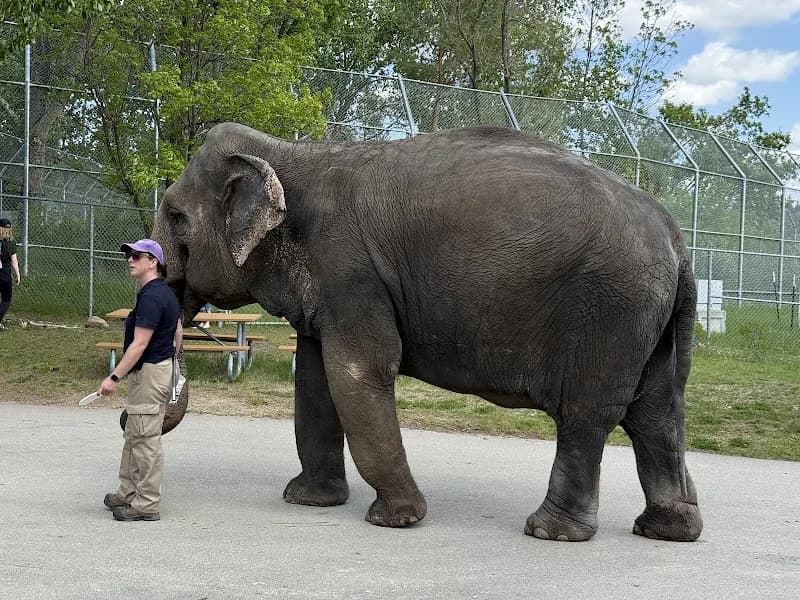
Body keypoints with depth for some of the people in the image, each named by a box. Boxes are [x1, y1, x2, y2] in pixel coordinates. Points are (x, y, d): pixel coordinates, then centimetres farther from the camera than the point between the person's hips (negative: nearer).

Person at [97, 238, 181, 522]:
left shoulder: (151, 297, -20)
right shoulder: (165, 293, 12)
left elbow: (140, 344, -23)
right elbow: (177, 333, 20)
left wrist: (114, 377, -22)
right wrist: (171, 362, 29)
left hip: (149, 373, -11)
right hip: (163, 367, 11)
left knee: (146, 440, -3)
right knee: (133, 436, 18)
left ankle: (147, 505, 3)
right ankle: (128, 493, 28)